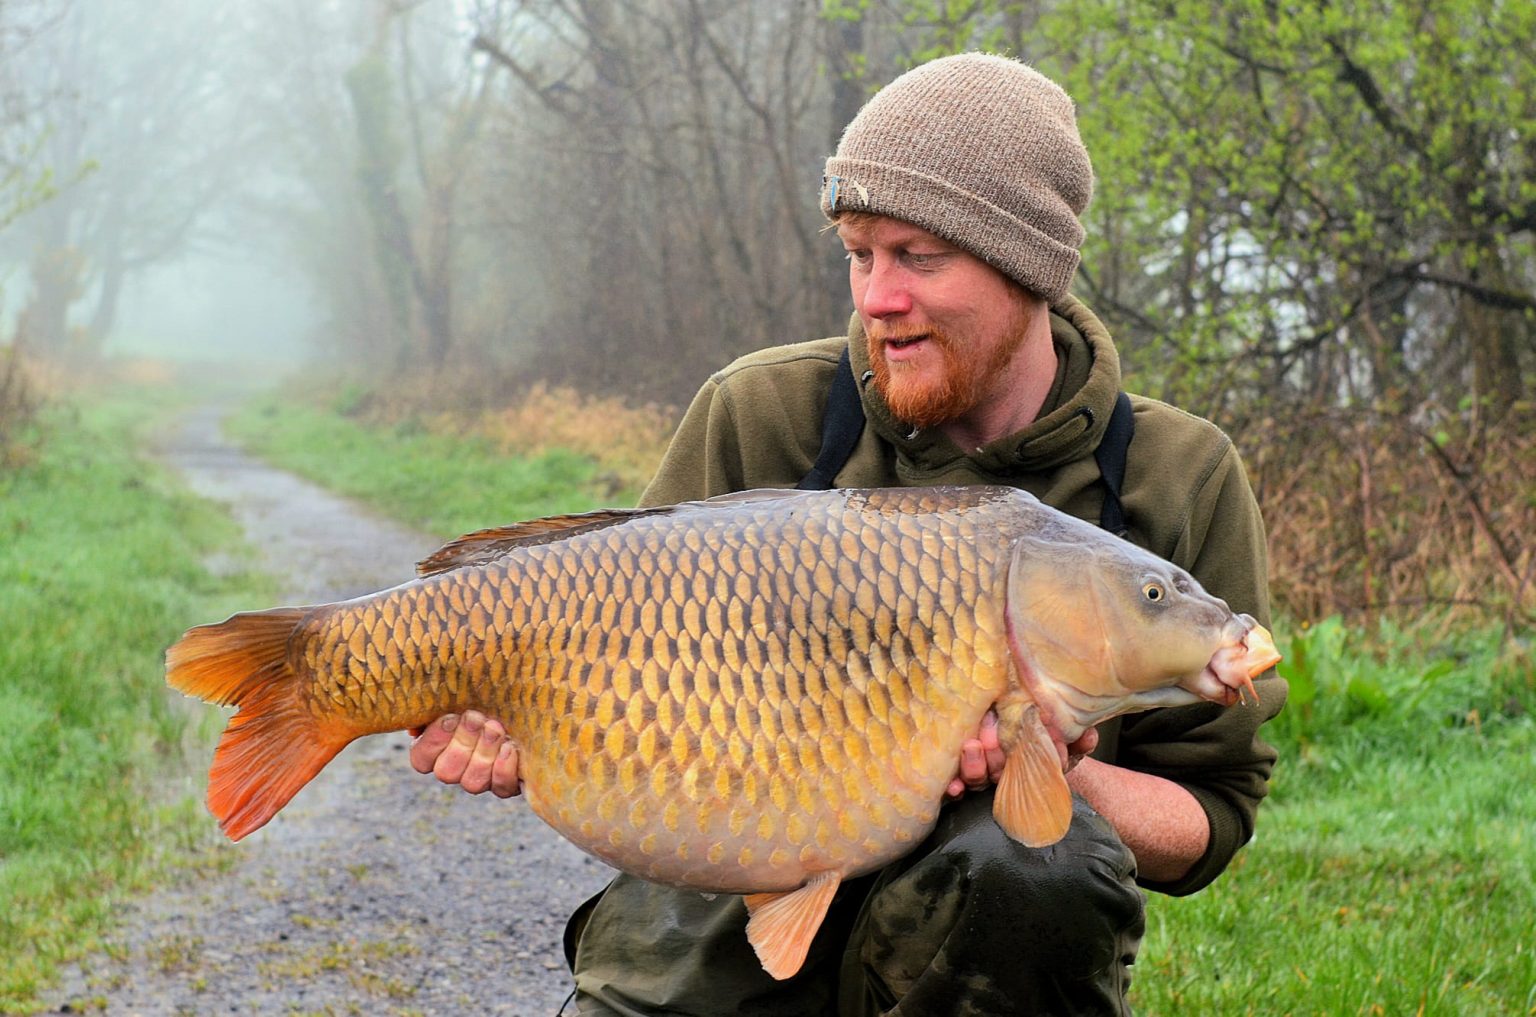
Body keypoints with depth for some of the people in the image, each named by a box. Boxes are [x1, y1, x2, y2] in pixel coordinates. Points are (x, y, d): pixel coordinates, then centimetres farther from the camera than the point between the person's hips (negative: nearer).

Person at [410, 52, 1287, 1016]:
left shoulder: (1184, 479, -2)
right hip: (735, 899, 0)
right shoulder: (759, 416, 0)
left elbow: (1213, 814, 1)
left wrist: (1055, 776, -20)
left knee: (1038, 862, -33)